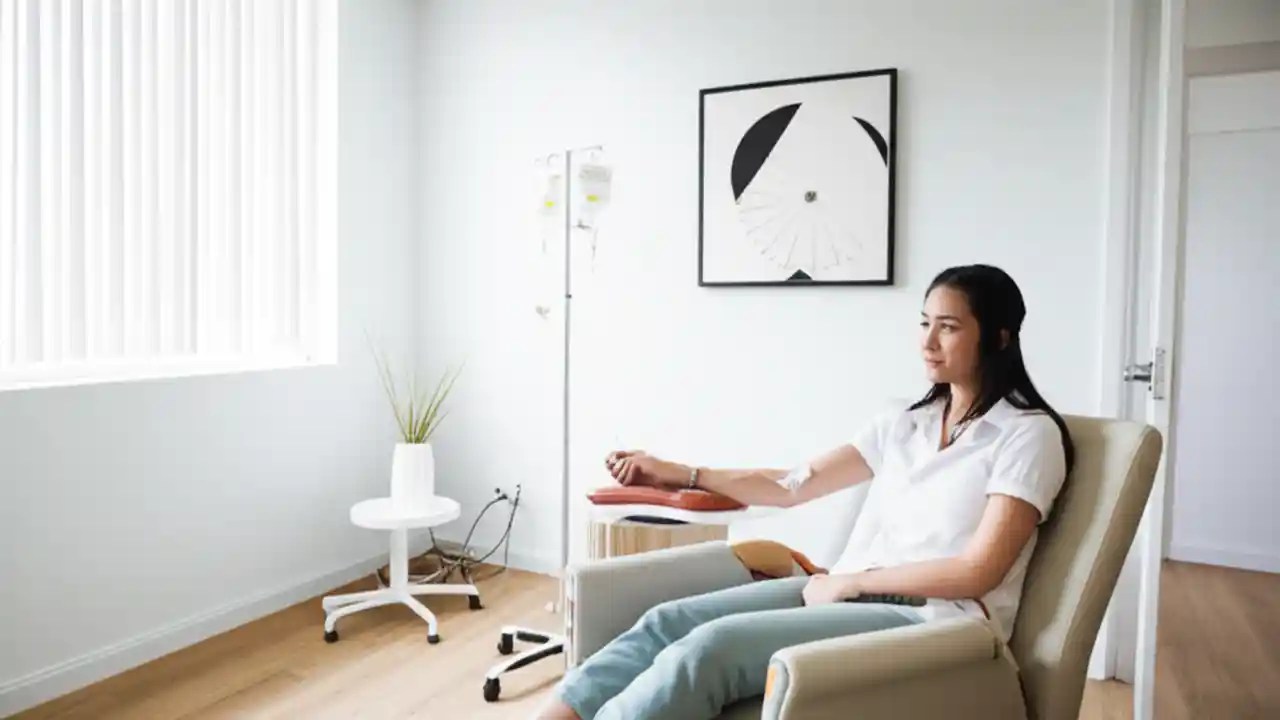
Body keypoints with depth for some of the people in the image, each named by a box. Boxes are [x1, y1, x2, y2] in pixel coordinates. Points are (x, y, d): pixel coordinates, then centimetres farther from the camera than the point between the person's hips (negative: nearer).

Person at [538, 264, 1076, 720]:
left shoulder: (1028, 434, -1)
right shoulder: (907, 424, 17)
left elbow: (979, 571, -10)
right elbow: (794, 485, 12)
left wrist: (848, 580, -10)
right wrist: (678, 474, 7)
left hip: (933, 619, -6)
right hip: (850, 592, 6)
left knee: (715, 644, -29)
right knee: (670, 620, -18)